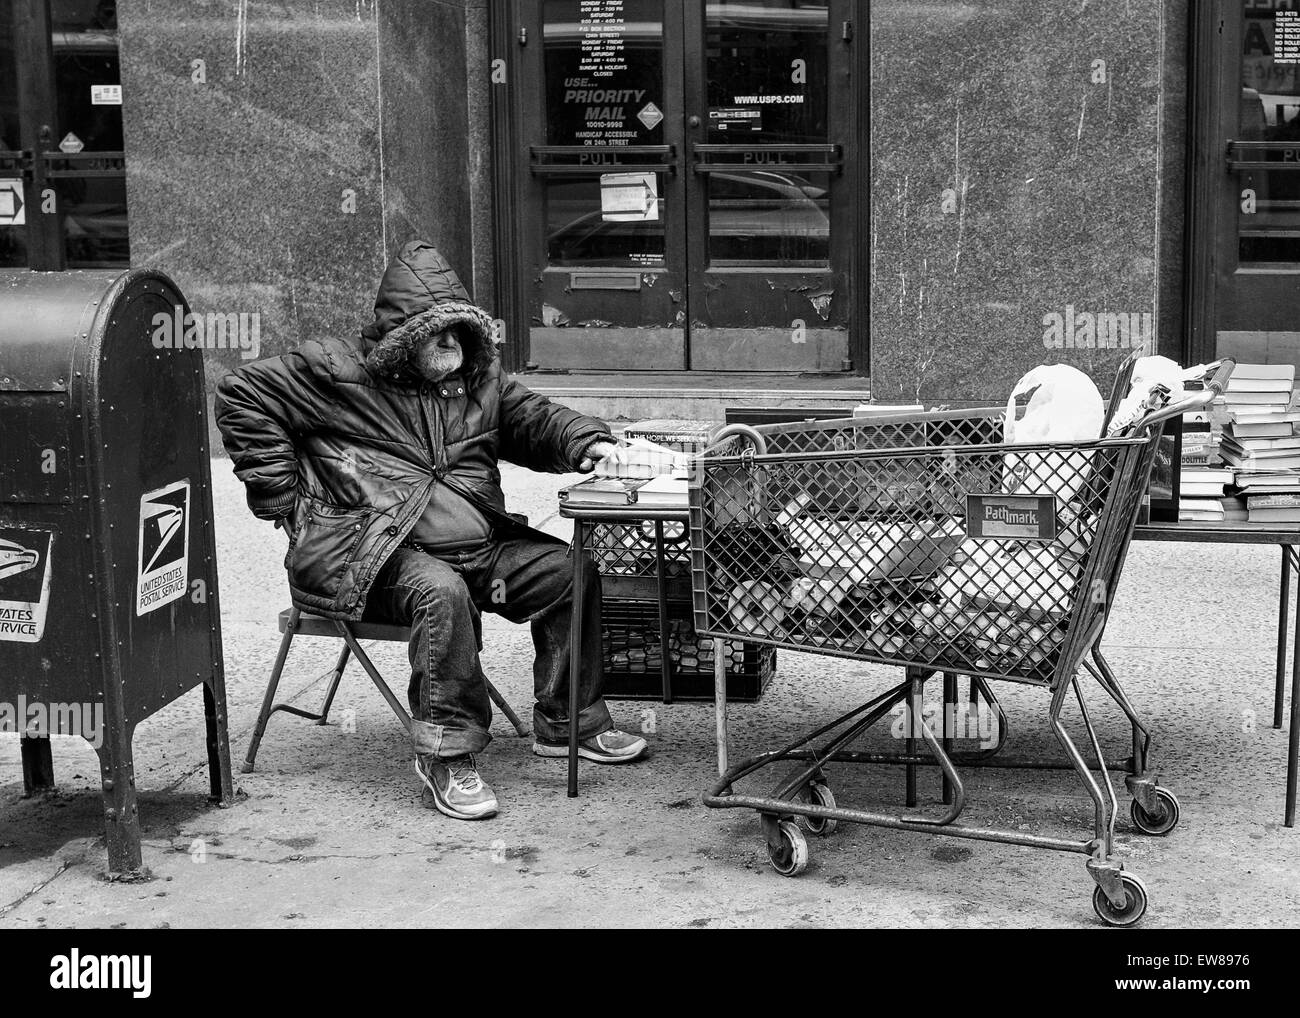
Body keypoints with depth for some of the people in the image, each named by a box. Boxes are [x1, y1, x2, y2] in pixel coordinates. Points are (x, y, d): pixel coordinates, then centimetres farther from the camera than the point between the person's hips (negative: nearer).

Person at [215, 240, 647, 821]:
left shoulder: (478, 377, 16)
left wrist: (587, 443, 1)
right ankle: (446, 754, -27)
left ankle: (567, 723, 7)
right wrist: (285, 499, -4)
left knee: (568, 571, -7)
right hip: (374, 553, -6)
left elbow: (532, 419, 24)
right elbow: (241, 394, -2)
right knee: (442, 591, -37)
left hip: (478, 545, 7)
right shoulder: (338, 373, -1)